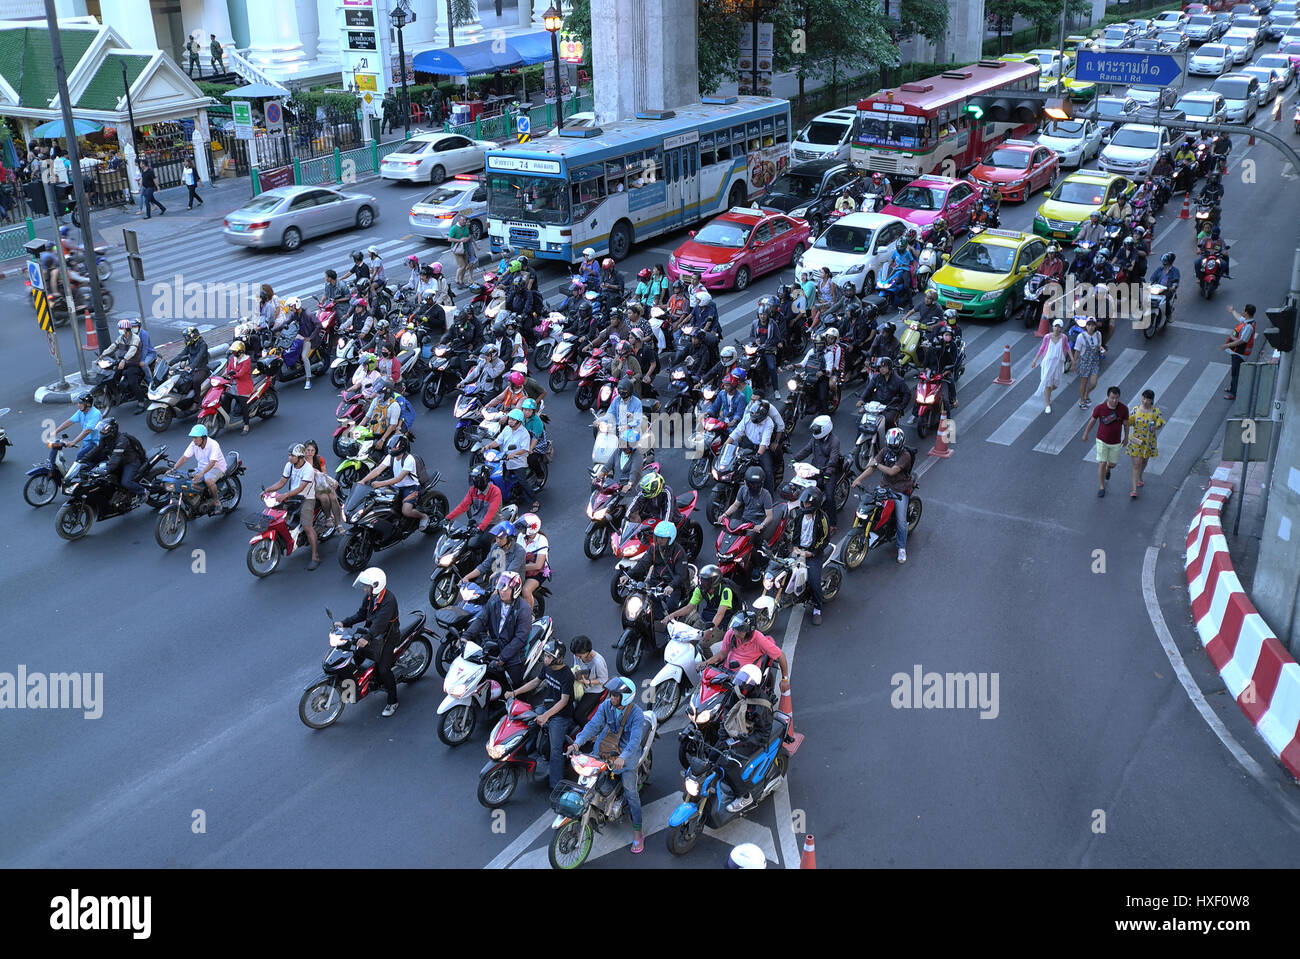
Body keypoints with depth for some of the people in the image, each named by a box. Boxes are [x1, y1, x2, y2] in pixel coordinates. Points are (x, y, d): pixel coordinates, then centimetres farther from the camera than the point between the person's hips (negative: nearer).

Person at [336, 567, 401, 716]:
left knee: (383, 669, -12)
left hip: (387, 636, -8)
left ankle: (393, 701, 0)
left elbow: (380, 621, -38)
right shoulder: (369, 596, -1)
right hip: (373, 633, 8)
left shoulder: (389, 600, -28)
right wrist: (344, 623, -5)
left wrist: (367, 638, -49)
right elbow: (361, 613, 7)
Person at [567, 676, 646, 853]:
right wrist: (577, 742, -27)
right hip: (605, 749, 5)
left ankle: (637, 833, 2)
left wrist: (623, 757, -47)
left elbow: (635, 739, -30)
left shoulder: (636, 714, -20)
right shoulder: (606, 705, -7)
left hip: (626, 754, -5)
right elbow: (593, 724, -12)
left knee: (630, 791, -6)